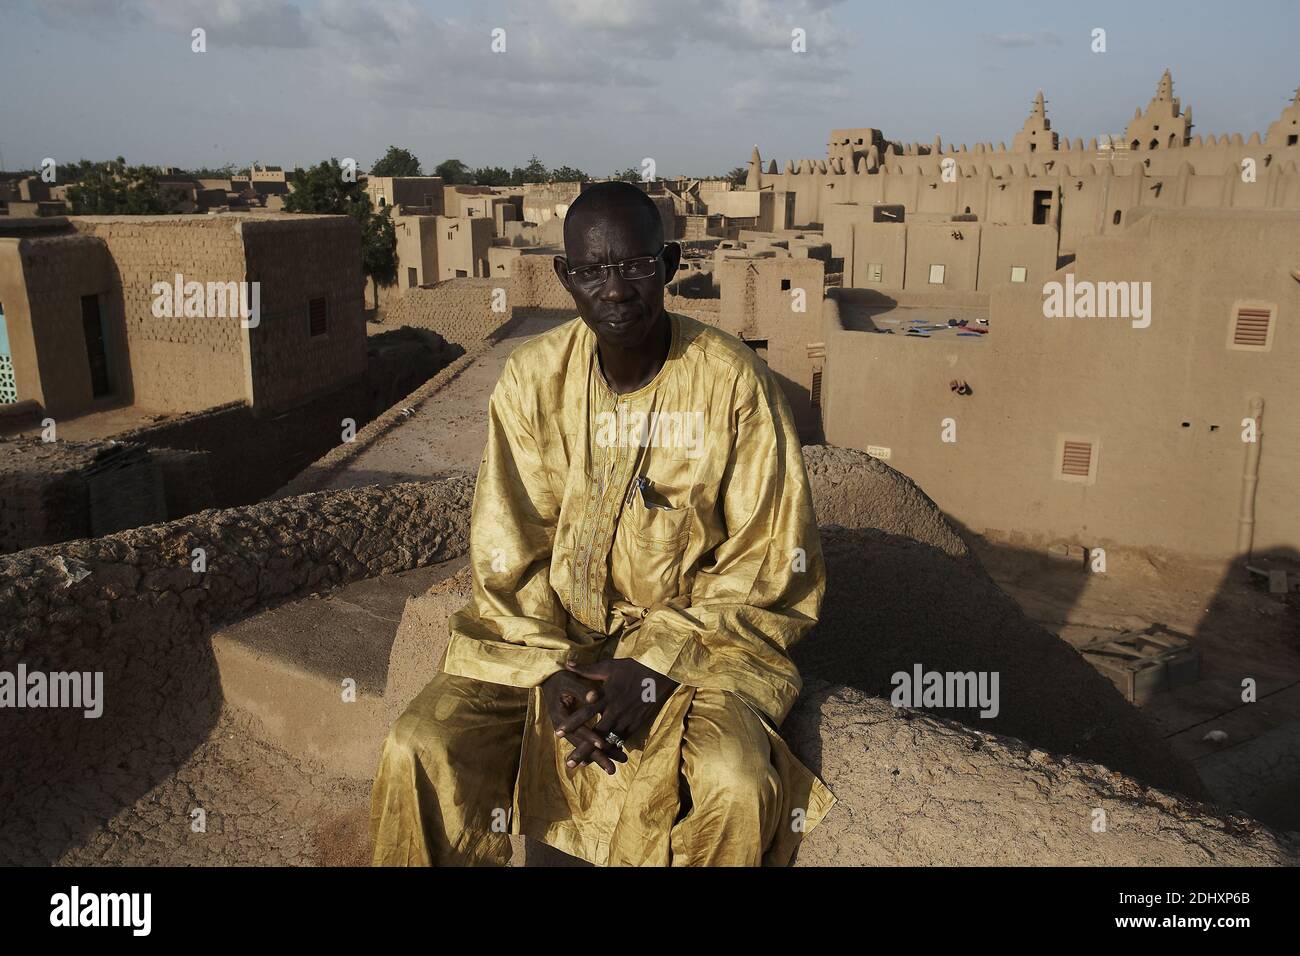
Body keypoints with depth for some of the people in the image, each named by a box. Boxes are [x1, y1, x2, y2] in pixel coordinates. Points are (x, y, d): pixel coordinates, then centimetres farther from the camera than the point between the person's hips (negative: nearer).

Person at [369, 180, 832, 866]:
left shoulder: (733, 381, -11)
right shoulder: (533, 378, -5)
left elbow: (773, 566, -8)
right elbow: (507, 553, -1)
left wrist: (657, 662, -17)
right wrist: (551, 668, -16)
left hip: (696, 636, -1)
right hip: (548, 633, 2)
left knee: (735, 783, -28)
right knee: (418, 752, -19)